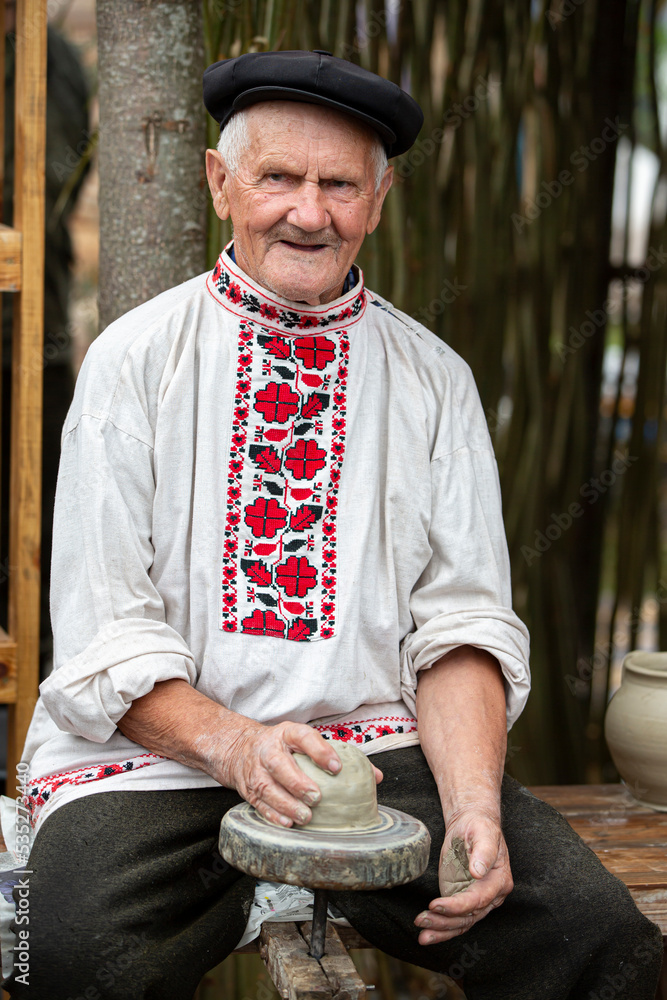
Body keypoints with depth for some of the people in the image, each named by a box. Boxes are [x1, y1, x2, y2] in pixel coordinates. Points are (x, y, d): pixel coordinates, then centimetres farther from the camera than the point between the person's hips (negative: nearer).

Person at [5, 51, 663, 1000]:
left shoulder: (435, 378, 9)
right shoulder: (133, 358, 2)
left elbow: (463, 619, 4)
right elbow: (105, 636, -3)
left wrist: (471, 803, -14)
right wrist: (233, 745, -21)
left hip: (382, 744, 2)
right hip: (157, 753, -2)